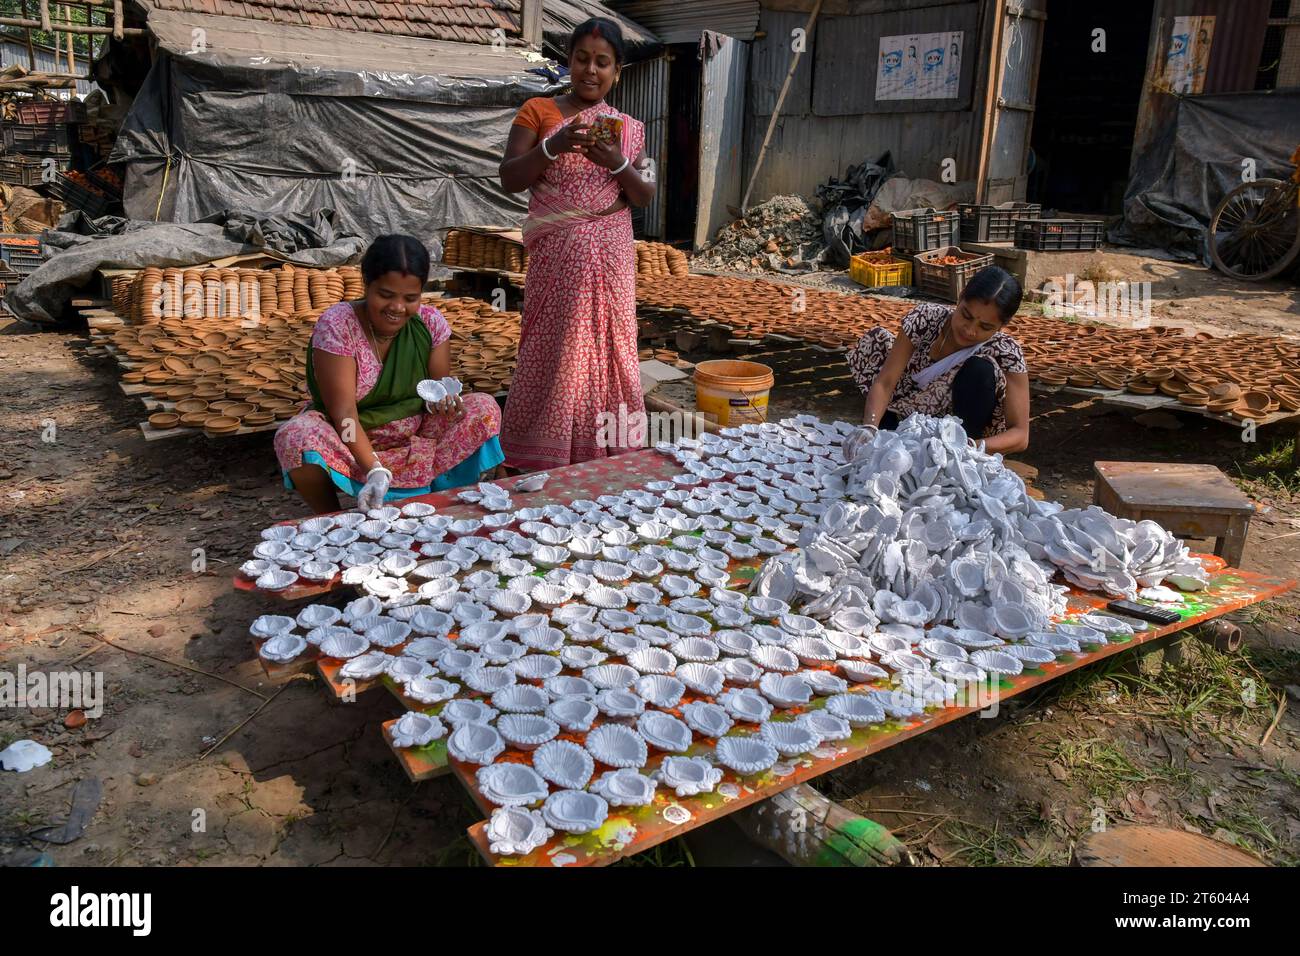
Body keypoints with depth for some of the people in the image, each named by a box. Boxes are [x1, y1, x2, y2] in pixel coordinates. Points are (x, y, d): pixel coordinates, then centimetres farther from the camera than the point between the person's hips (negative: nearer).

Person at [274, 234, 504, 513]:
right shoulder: (336, 325, -21)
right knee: (295, 438, -34)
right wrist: (375, 470, -40)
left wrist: (442, 400, -30)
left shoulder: (431, 323, -8)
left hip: (415, 436, 3)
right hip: (351, 440, -3)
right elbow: (344, 412, -26)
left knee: (485, 409, -17)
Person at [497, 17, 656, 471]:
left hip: (610, 258, 3)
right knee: (555, 350, -3)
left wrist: (618, 164, -14)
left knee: (606, 347, 4)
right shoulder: (538, 111, 4)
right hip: (557, 256, -3)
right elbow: (510, 179, -4)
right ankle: (544, 455, 6)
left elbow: (646, 197, 6)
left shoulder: (629, 128, 11)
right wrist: (554, 146, -20)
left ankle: (604, 448, 15)